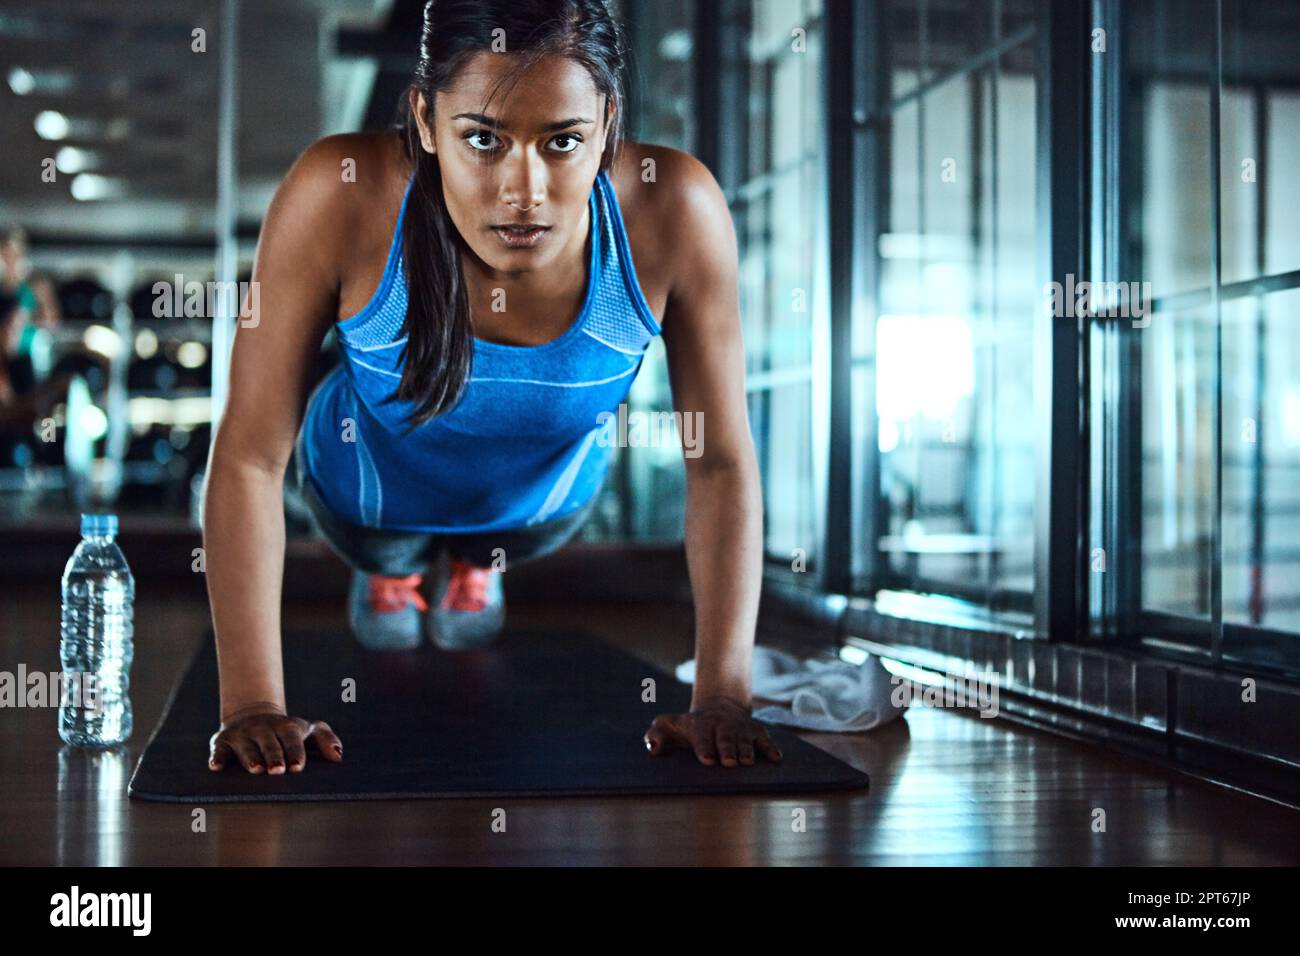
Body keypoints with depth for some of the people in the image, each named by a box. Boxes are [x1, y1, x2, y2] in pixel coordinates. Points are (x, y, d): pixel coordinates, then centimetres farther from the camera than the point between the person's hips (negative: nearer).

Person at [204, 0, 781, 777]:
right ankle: (389, 568, 66)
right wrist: (253, 705, -35)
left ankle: (474, 565, 69)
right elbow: (250, 455, -32)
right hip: (371, 494, -1)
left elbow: (722, 461, -26)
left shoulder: (673, 211, -38)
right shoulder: (340, 197, -41)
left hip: (547, 501, 2)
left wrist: (723, 698, -29)